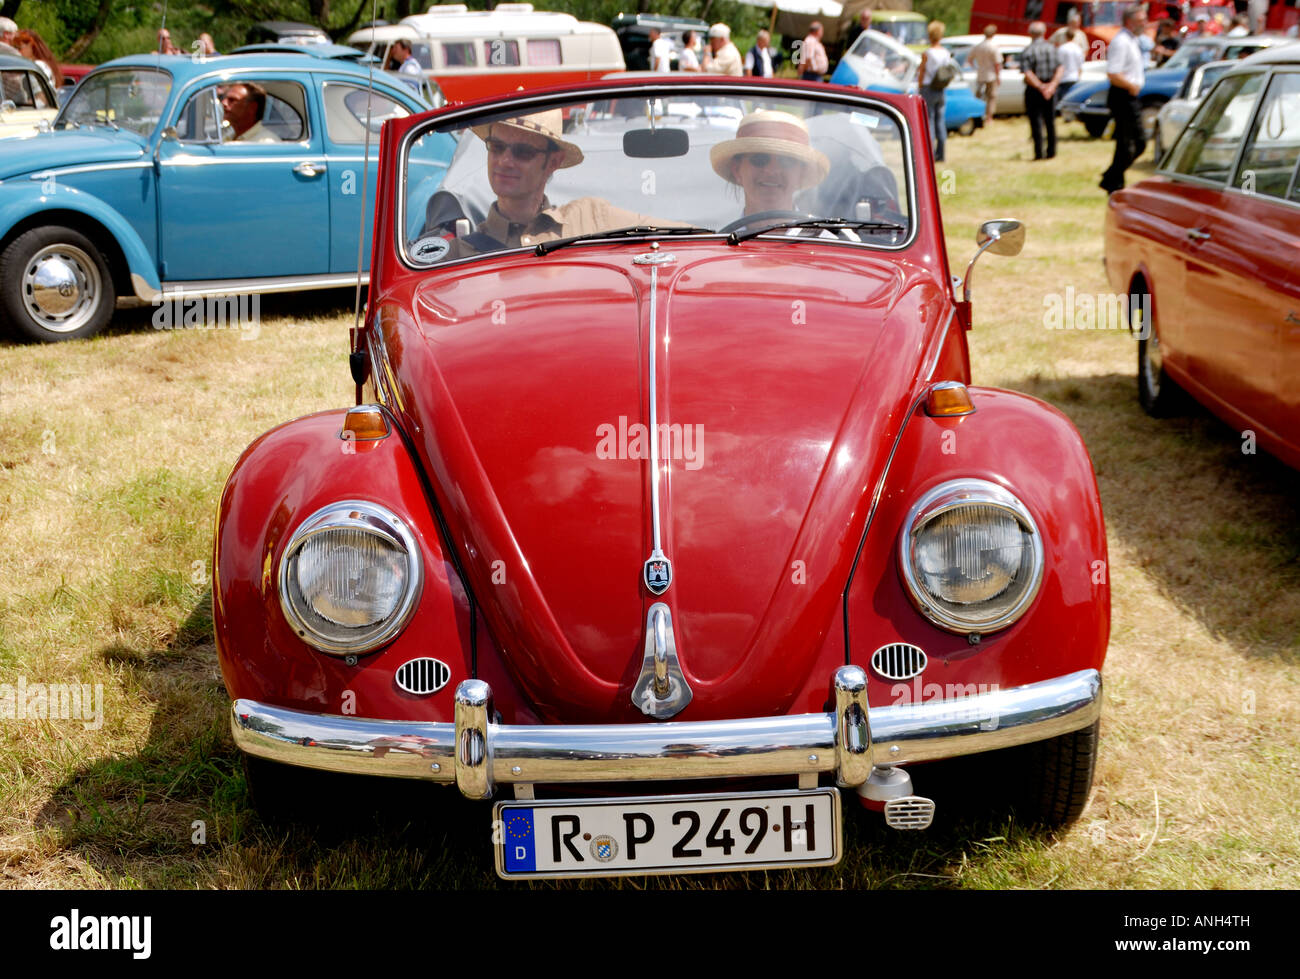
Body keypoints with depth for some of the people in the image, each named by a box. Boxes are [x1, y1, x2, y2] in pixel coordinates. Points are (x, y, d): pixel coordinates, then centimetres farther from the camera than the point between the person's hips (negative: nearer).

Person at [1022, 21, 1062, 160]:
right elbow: (1060, 69, -5)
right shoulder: (1052, 48, 3)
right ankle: (1051, 151, 15)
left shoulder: (1028, 51, -10)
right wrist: (1052, 85, -12)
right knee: (1050, 121, 12)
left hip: (1034, 90, -4)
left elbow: (1028, 74, -19)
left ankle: (1039, 153, -5)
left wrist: (1041, 87, -15)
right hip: (1051, 90, 4)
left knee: (1036, 122, -1)